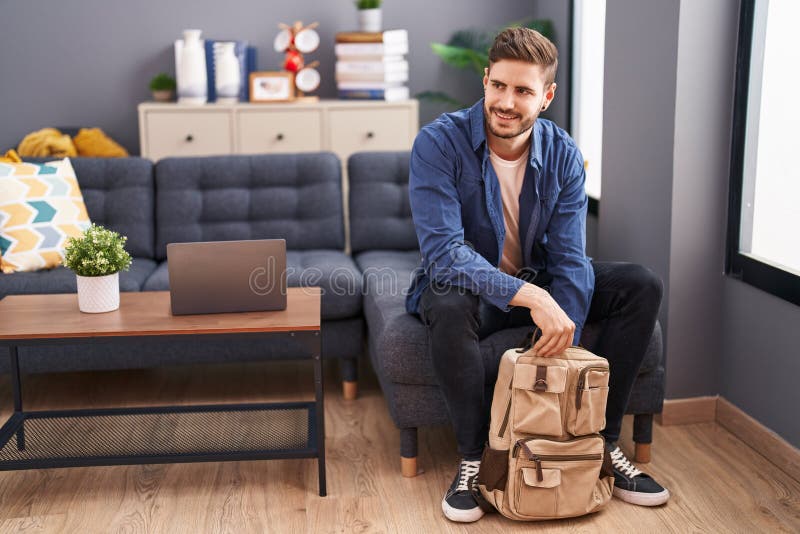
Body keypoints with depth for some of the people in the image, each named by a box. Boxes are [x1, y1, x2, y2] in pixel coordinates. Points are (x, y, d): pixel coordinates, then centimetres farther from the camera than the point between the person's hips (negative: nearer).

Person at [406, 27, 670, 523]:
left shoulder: (563, 154, -10)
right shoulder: (439, 143, -22)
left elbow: (569, 258, -14)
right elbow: (444, 251, -31)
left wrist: (563, 350, -28)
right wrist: (531, 297, -44)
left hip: (536, 283, 4)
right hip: (464, 283, -4)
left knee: (641, 286, -13)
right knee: (451, 309, -40)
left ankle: (601, 443, -3)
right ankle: (473, 458, -17)